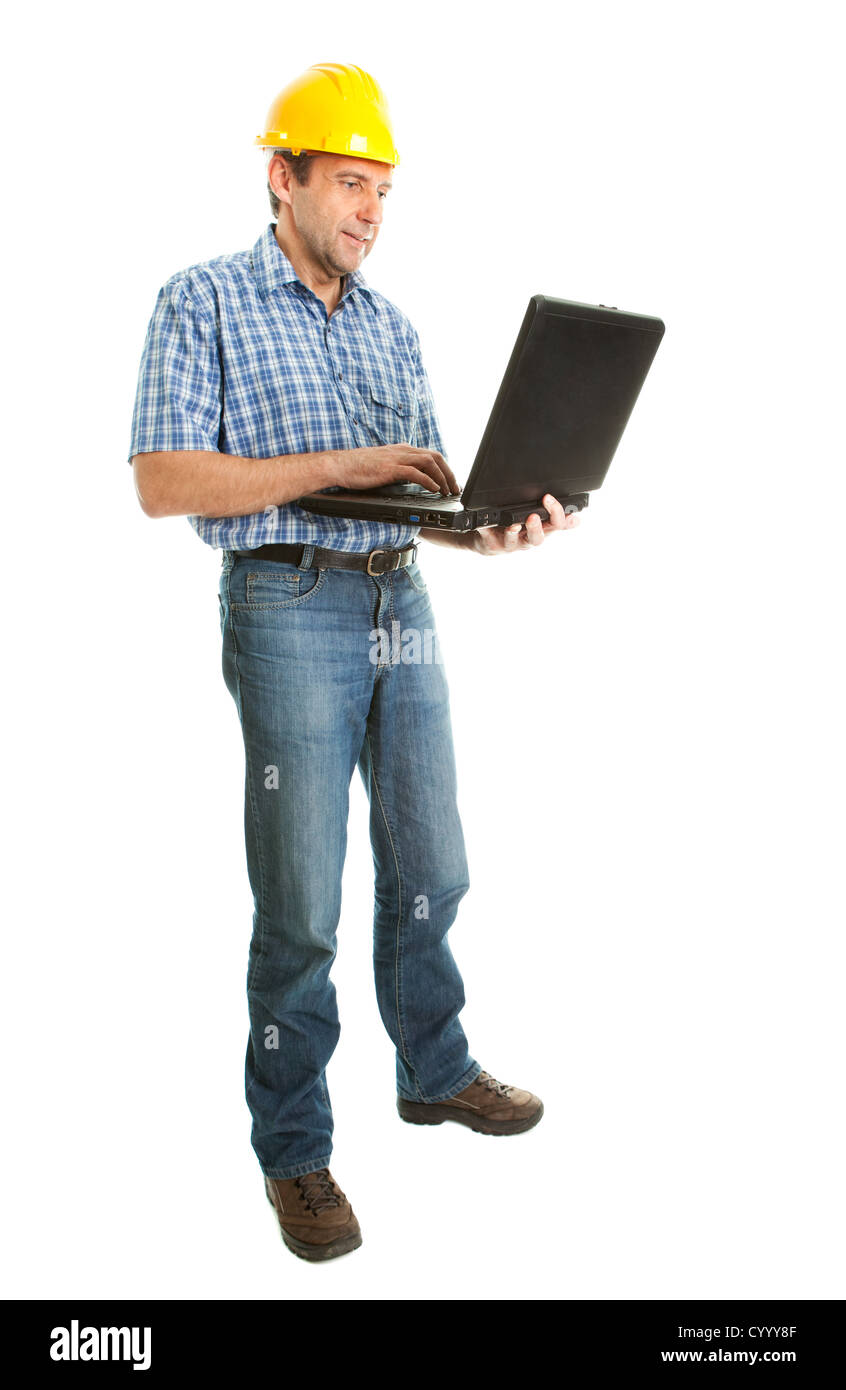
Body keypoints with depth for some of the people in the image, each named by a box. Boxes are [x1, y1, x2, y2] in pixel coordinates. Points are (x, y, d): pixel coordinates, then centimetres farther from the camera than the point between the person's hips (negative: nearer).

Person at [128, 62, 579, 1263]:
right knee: (302, 906, 0)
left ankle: (435, 1072, 34)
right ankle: (293, 1152, 16)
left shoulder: (392, 328, 15)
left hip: (402, 604, 6)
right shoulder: (205, 301, -2)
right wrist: (336, 465, -18)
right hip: (290, 610, -6)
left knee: (430, 870, 14)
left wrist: (494, 528, -10)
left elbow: (422, 493, 13)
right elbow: (164, 481, -11)